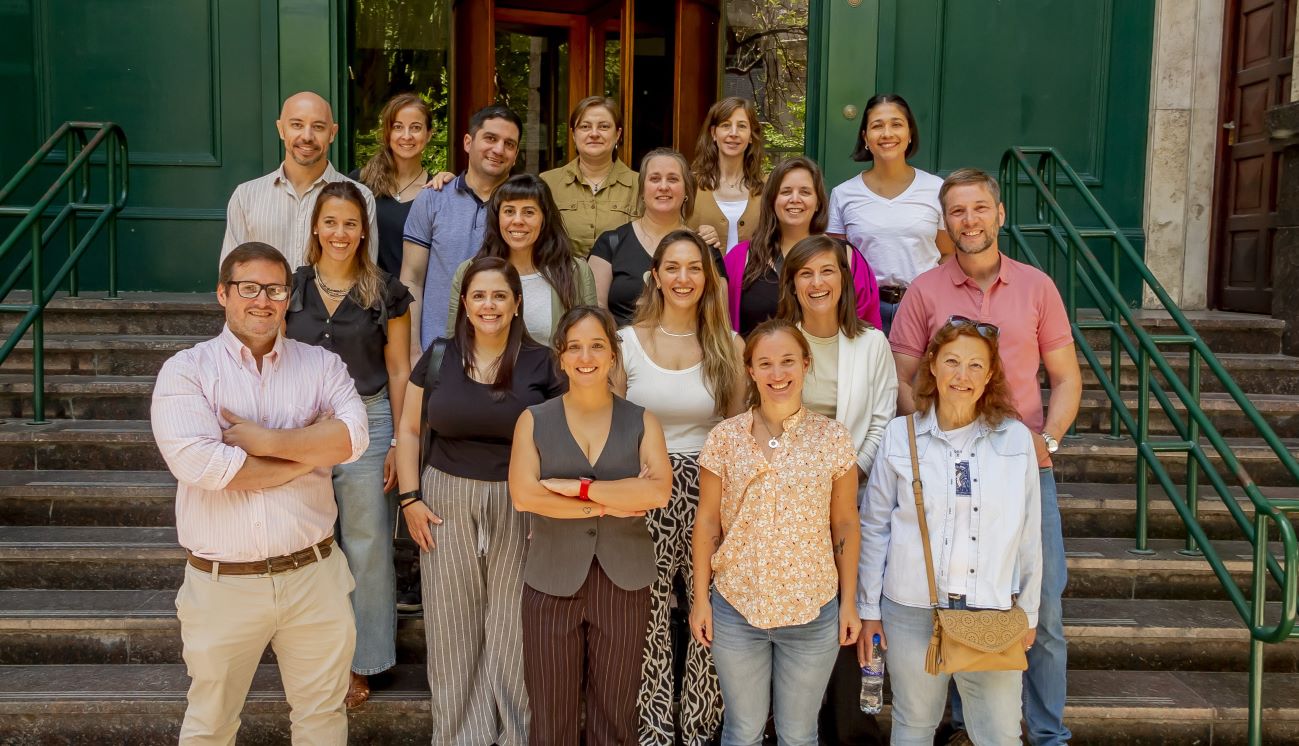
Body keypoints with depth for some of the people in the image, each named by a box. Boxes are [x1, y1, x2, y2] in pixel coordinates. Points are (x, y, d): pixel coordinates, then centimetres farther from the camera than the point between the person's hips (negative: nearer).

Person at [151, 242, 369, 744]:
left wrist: (265, 441, -19)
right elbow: (196, 462, -20)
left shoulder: (321, 365, 4)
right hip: (223, 583, -1)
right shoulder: (185, 372, -4)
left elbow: (353, 436, -12)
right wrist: (311, 454, -13)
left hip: (313, 575, 2)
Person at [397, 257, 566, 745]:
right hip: (446, 503, 2)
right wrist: (410, 498, -1)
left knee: (511, 626, 6)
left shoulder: (540, 364, -1)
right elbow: (409, 431, 7)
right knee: (452, 626, 9)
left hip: (519, 506, -1)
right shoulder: (439, 358, 3)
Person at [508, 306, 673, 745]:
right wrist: (610, 502, -12)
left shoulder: (641, 422, 3)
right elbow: (523, 495, -13)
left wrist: (577, 487, -14)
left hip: (624, 584, 1)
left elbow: (658, 493, -13)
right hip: (552, 582, 0)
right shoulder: (534, 421, 2)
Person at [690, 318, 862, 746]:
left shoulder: (833, 438, -5)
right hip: (736, 610, 0)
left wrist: (849, 601, 2)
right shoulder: (724, 438, -6)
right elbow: (707, 522, 0)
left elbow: (845, 524, 2)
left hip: (814, 613, 0)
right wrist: (700, 598, 0)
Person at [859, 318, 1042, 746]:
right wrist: (869, 609, 5)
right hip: (911, 610, 0)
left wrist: (1028, 611, 9)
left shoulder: (1016, 439, -2)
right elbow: (874, 527, 3)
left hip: (993, 613, 0)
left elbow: (1029, 534, 5)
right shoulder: (899, 436, -3)